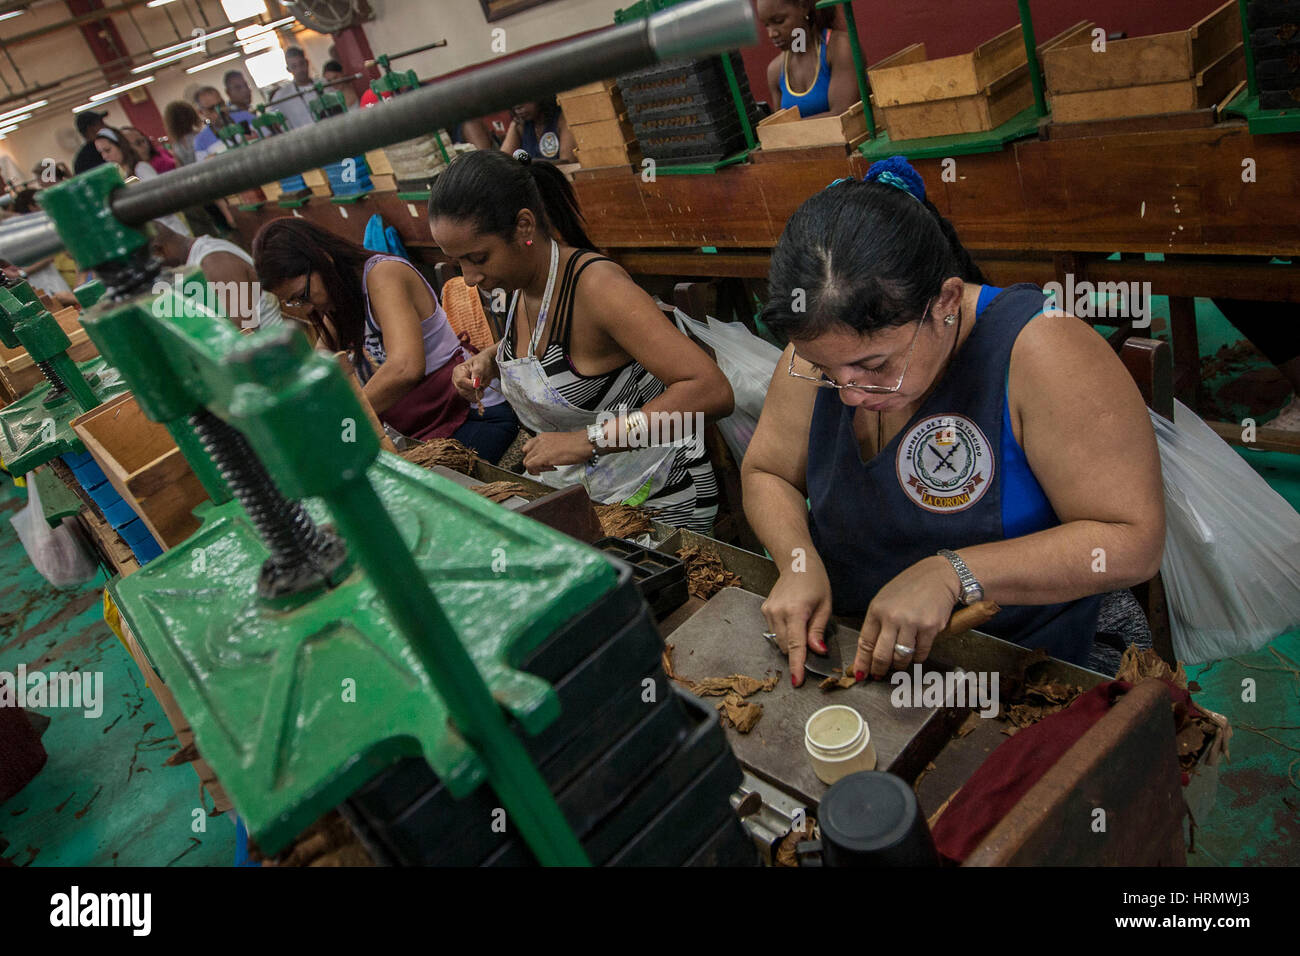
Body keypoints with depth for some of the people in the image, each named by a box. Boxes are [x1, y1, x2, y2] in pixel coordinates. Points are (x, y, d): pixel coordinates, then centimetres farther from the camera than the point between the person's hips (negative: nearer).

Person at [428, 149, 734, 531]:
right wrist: (489, 359, 1)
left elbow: (712, 391, -34)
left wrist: (587, 440, -35)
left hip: (656, 501, -7)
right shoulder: (523, 282, -2)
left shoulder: (595, 284, -25)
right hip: (576, 492, 7)